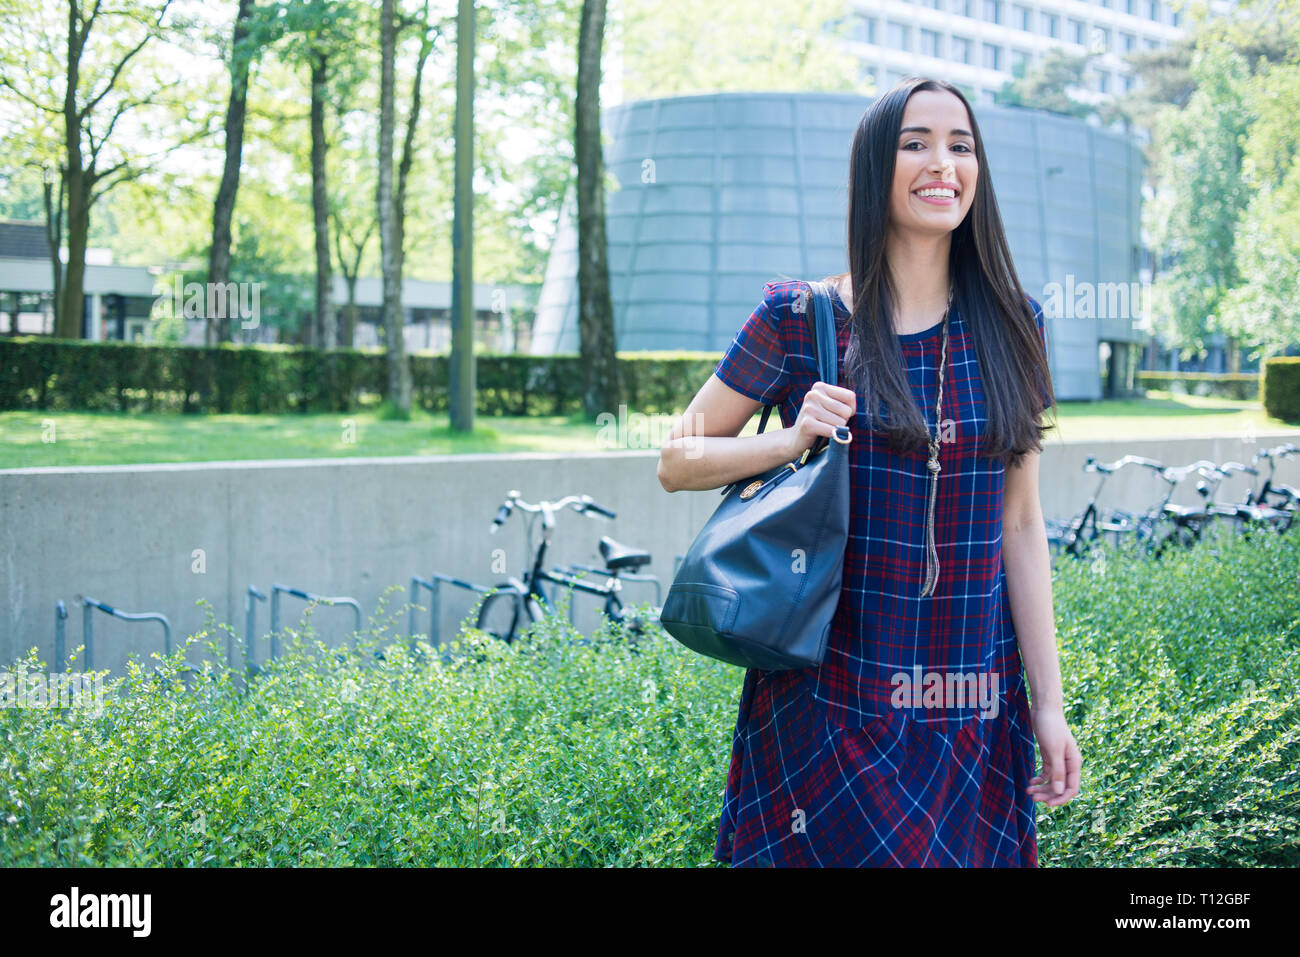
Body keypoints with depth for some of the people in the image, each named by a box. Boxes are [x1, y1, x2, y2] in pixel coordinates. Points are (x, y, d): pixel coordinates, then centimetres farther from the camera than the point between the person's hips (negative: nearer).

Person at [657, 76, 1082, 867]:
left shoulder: (1010, 327, 4)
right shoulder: (801, 319, -4)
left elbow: (1021, 526, 5)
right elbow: (677, 462, 2)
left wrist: (1050, 703, 3)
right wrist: (796, 437, -16)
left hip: (975, 705, 3)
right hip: (834, 700, -3)